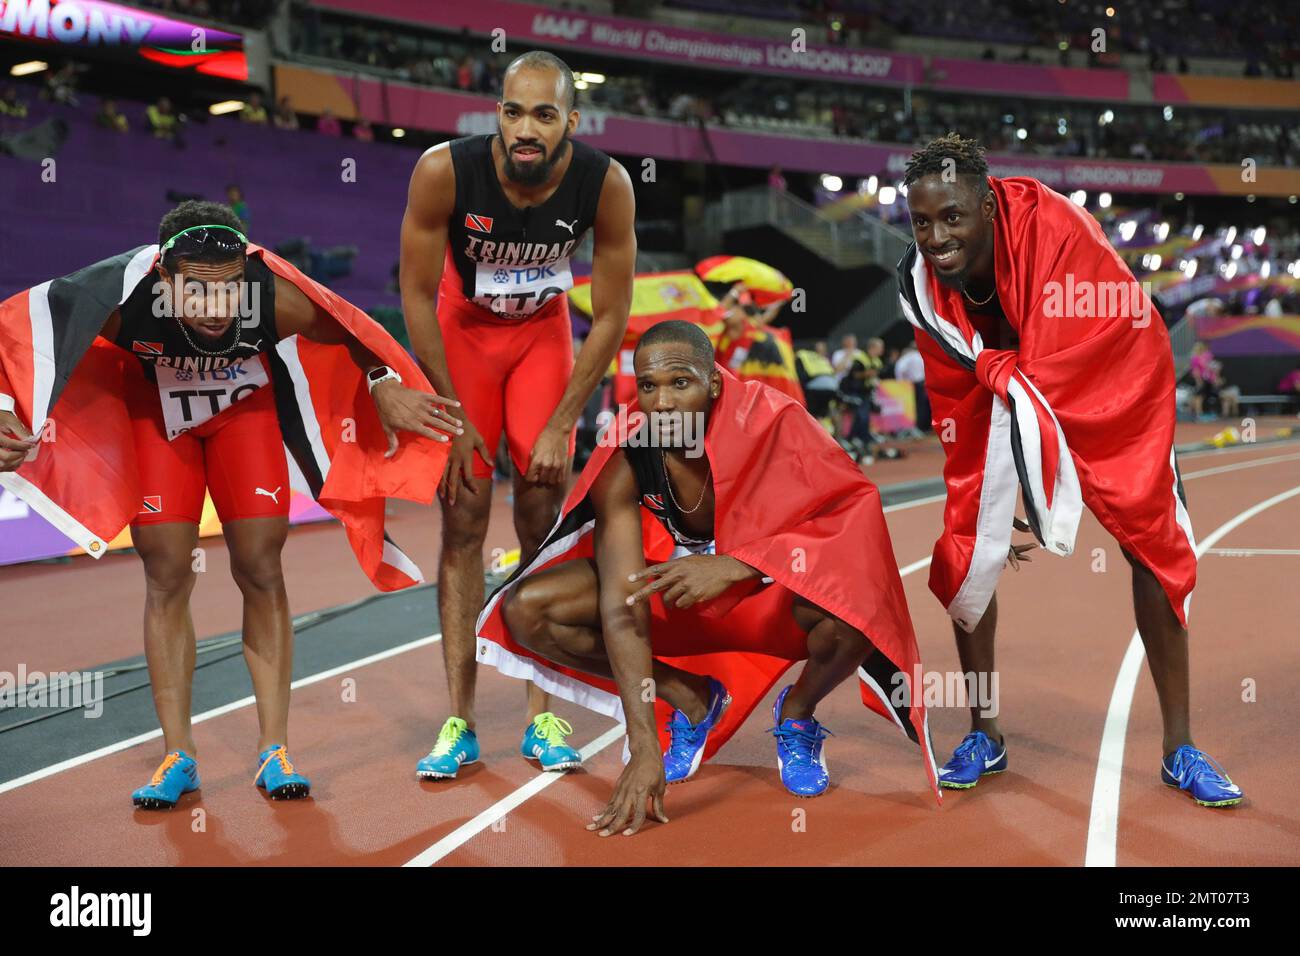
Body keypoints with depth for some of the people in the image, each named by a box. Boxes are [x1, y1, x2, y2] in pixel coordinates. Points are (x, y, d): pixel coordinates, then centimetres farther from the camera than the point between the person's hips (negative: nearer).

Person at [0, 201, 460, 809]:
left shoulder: (277, 299, -36)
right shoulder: (125, 296, -38)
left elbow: (350, 332, -13)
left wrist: (385, 386, -16)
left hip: (245, 401, 0)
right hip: (154, 404, 0)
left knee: (260, 570, -4)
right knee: (167, 578, -4)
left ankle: (273, 749, 6)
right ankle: (178, 756, 7)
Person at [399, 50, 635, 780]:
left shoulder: (606, 184, -27)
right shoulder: (444, 172, -30)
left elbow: (612, 316, -17)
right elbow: (417, 295, -18)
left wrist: (562, 425, -17)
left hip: (545, 330, 1)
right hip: (464, 324, -1)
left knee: (543, 516, -4)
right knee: (464, 518, -5)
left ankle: (542, 716, 5)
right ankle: (460, 722, 1)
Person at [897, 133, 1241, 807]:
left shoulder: (1054, 228, -34)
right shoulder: (919, 282, -18)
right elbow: (957, 406, -7)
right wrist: (985, 500, -5)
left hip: (1110, 384, -3)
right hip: (1003, 393, 3)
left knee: (1154, 542, -2)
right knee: (965, 548, -5)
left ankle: (1180, 751, 12)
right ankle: (983, 737, 14)